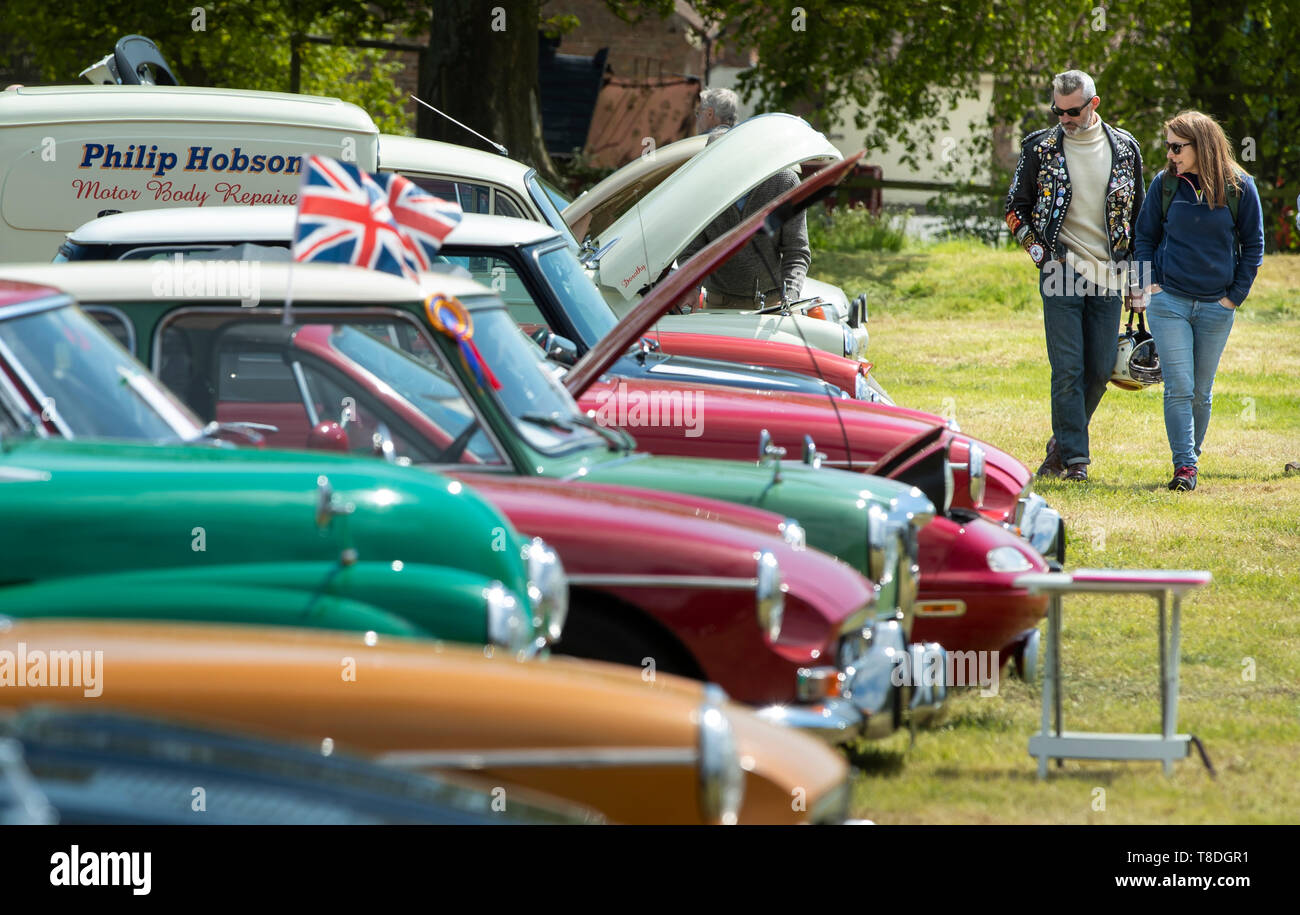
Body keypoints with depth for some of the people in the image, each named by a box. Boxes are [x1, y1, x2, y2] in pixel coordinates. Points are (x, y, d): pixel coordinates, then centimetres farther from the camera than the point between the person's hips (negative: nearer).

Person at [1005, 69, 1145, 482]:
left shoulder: (1124, 148, 7)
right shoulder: (1040, 147, 2)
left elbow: (1137, 215, 15)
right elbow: (1015, 207, 10)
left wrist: (1135, 278, 12)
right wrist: (1037, 249, -4)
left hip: (1108, 275, 2)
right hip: (1062, 272, -2)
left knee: (1100, 370, 2)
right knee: (1068, 369, -9)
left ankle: (1062, 443, 19)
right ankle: (1074, 457, -7)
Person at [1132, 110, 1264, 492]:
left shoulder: (1239, 187, -3)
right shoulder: (1165, 184, 0)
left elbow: (1253, 245, 5)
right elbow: (1145, 236, 11)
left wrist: (1235, 296, -1)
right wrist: (1150, 284, 0)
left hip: (1216, 306, 0)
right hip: (1169, 301, 0)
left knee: (1201, 392, 8)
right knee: (1178, 388, -9)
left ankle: (1192, 458, 21)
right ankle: (1184, 465, -9)